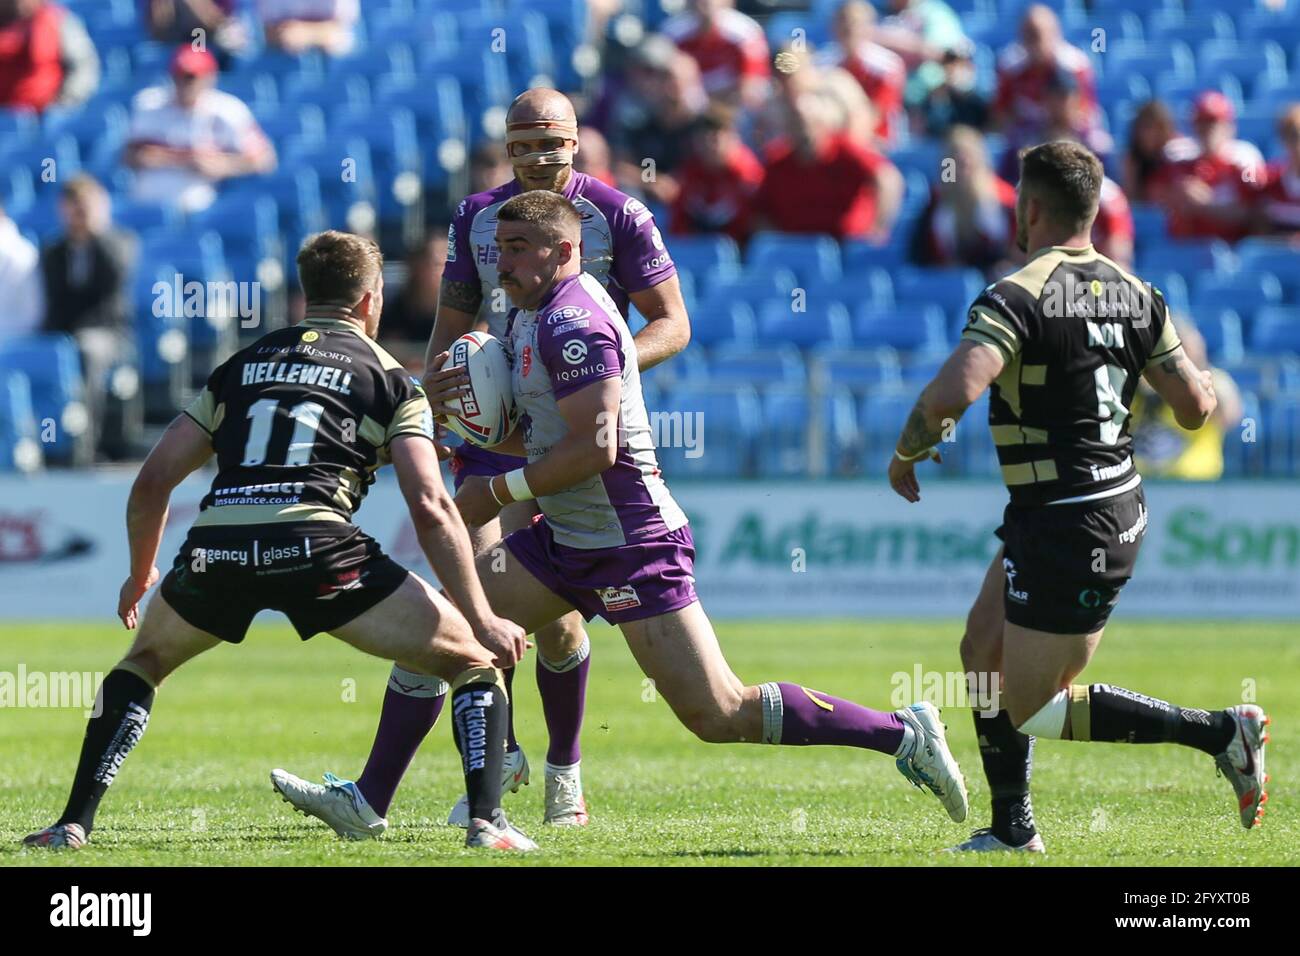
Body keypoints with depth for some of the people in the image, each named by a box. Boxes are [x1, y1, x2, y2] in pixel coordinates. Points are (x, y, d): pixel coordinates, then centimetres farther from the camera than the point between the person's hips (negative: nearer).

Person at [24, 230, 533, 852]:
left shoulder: (240, 366, 27)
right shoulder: (391, 381, 16)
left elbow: (153, 481, 25)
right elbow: (430, 510, 3)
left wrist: (140, 575, 42)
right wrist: (484, 621, 4)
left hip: (216, 544, 3)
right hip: (314, 543, -3)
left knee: (143, 662, 32)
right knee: (475, 660, 10)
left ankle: (73, 824, 21)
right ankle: (486, 823, -7)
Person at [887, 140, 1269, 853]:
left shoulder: (1017, 298, -19)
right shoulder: (1134, 294, 4)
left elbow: (952, 392, -32)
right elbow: (1195, 407, 6)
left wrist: (906, 453, -13)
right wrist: (1204, 382, 30)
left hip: (1067, 530, -9)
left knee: (1031, 710, 1)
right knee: (984, 652, 20)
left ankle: (1220, 732, -4)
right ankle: (1013, 828, 24)